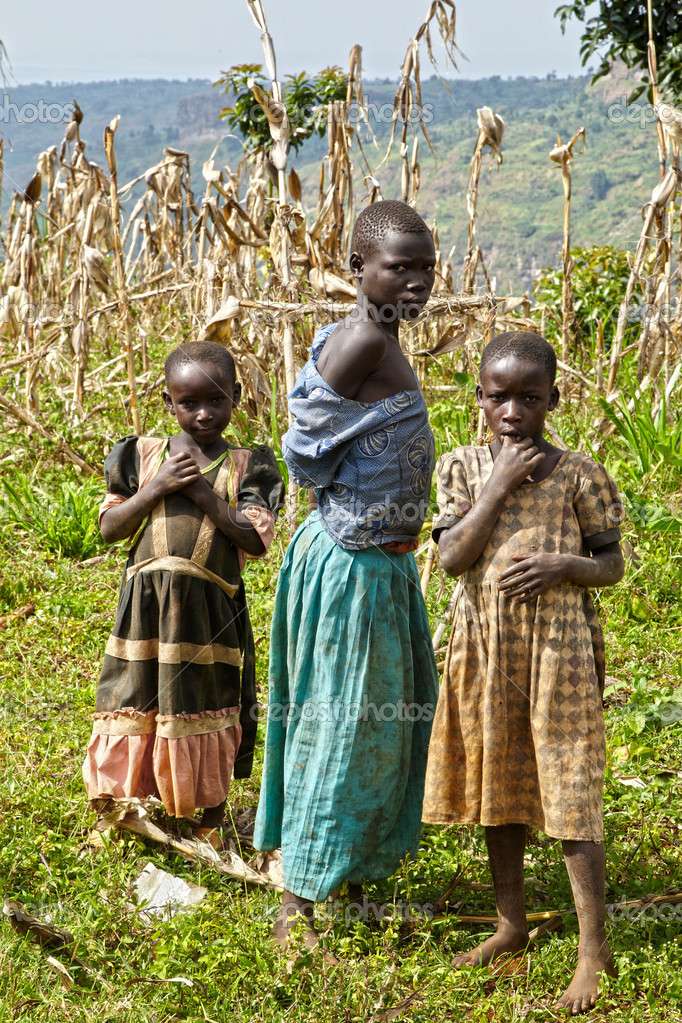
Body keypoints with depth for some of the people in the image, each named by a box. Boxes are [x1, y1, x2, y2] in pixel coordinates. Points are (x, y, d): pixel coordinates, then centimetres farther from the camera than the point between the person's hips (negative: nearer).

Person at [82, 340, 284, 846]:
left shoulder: (246, 465, -1)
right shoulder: (142, 455, 4)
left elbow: (256, 540, -10)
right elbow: (109, 527, 1)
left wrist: (203, 491, -17)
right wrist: (158, 488, -12)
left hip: (210, 607, -1)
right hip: (144, 600, 2)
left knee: (207, 708, 7)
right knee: (135, 704, 7)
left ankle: (212, 819, 22)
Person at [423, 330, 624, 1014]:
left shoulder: (576, 473, -4)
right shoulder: (462, 467, 2)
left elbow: (612, 565, 2)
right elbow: (451, 558, -10)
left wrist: (565, 564, -18)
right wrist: (500, 483, -14)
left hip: (557, 644, -3)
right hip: (483, 646, 3)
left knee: (569, 788, -3)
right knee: (496, 782, 13)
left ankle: (594, 945, 4)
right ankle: (511, 923, 28)